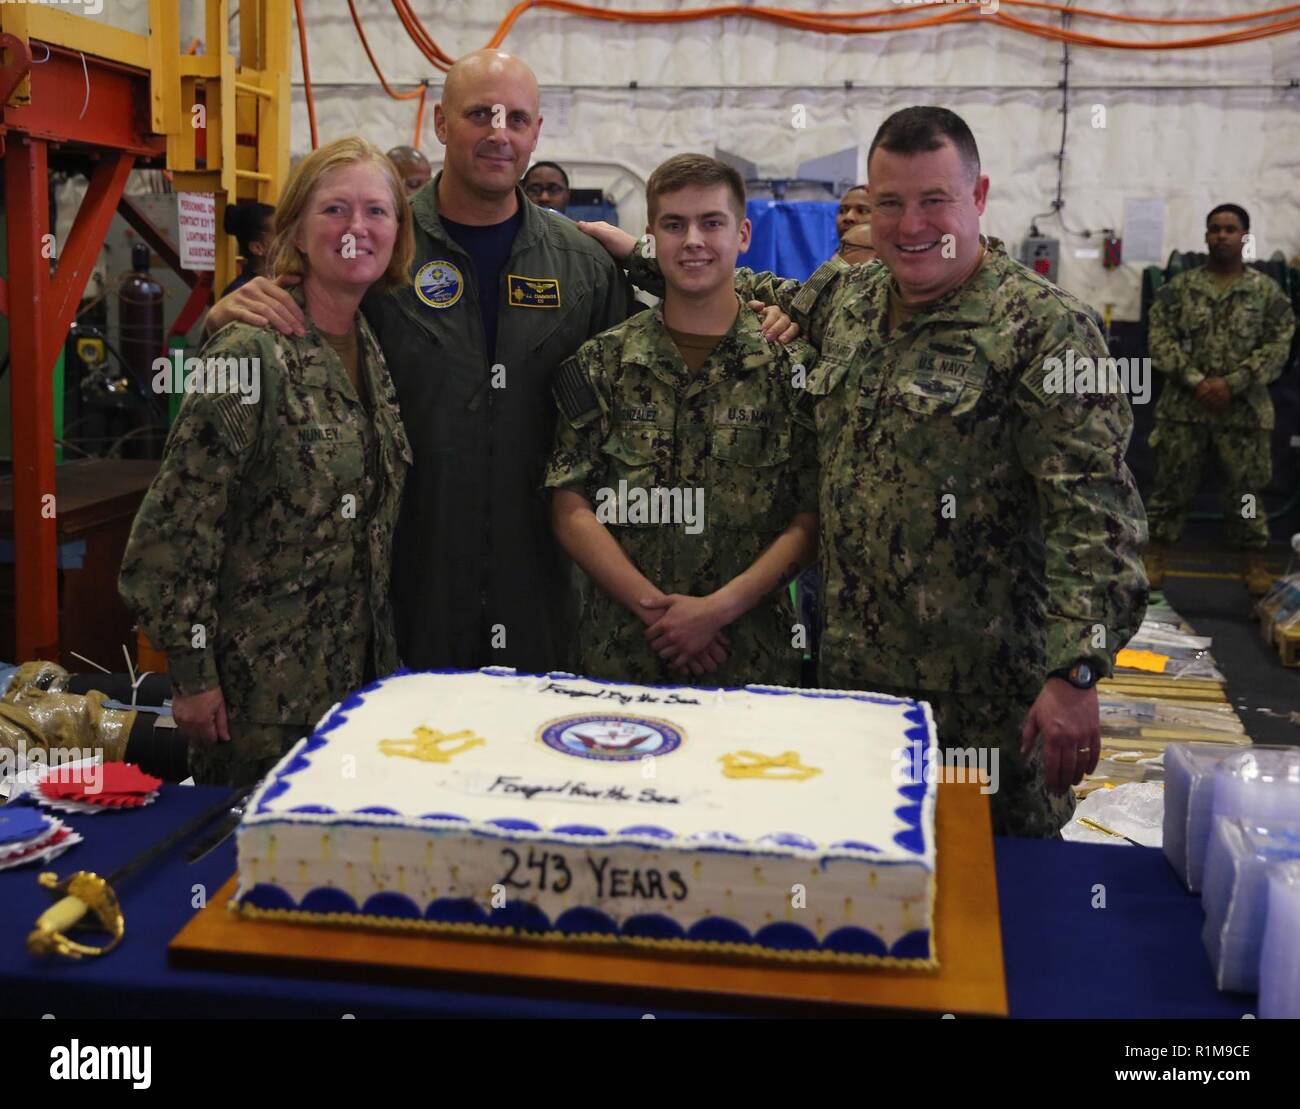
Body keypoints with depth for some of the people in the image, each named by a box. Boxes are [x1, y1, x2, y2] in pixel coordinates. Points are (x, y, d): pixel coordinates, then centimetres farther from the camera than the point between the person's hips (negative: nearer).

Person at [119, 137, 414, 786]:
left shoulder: (370, 348, 6)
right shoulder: (255, 353, -17)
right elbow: (177, 525, -16)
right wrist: (191, 672, -15)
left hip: (360, 671, 7)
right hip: (262, 681, -7)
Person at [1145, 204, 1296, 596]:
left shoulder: (1267, 290, 3)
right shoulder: (1180, 287, 4)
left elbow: (1277, 346, -3)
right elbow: (1160, 339, -2)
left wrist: (1230, 384, -14)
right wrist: (1196, 381, -14)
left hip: (1244, 410, 0)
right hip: (1184, 406, 1)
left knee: (1245, 489, 7)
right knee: (1171, 486, 7)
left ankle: (1254, 563, 20)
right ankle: (1155, 557, 18)